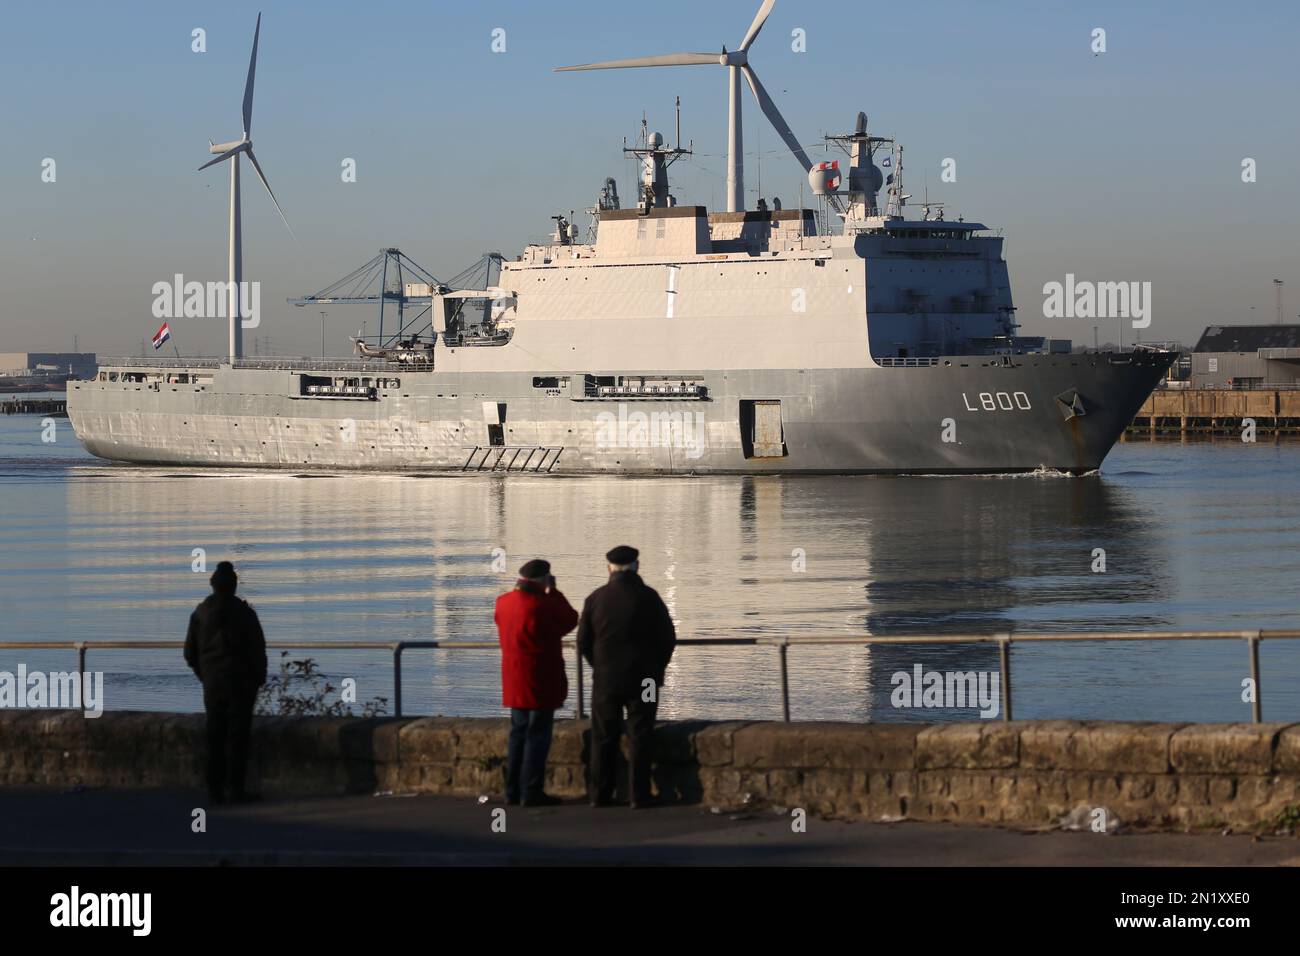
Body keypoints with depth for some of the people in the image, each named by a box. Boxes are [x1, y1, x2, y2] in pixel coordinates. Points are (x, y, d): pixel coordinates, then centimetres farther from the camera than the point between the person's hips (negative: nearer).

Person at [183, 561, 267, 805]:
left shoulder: (200, 613, 3)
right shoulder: (243, 612, -9)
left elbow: (190, 653, 8)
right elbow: (257, 649, -9)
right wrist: (259, 679, 4)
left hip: (212, 685, 4)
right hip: (240, 683, -4)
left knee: (215, 737, 8)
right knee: (238, 736, -2)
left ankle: (215, 790, 6)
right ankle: (234, 787, -6)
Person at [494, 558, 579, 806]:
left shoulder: (503, 602, 3)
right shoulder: (543, 605, -19)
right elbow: (570, 619, -5)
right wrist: (553, 592, 0)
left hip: (514, 681, 7)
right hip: (540, 681, -7)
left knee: (518, 734, 16)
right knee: (538, 735, -2)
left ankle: (513, 791, 18)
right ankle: (532, 792, -3)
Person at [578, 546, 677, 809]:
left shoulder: (595, 598, -2)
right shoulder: (648, 597, -7)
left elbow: (584, 640, 2)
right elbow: (668, 638, -3)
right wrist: (656, 668, 11)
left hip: (605, 679, 1)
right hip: (643, 678, -1)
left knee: (604, 738, 9)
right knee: (639, 738, 2)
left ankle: (601, 795, 9)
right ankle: (640, 795, 0)